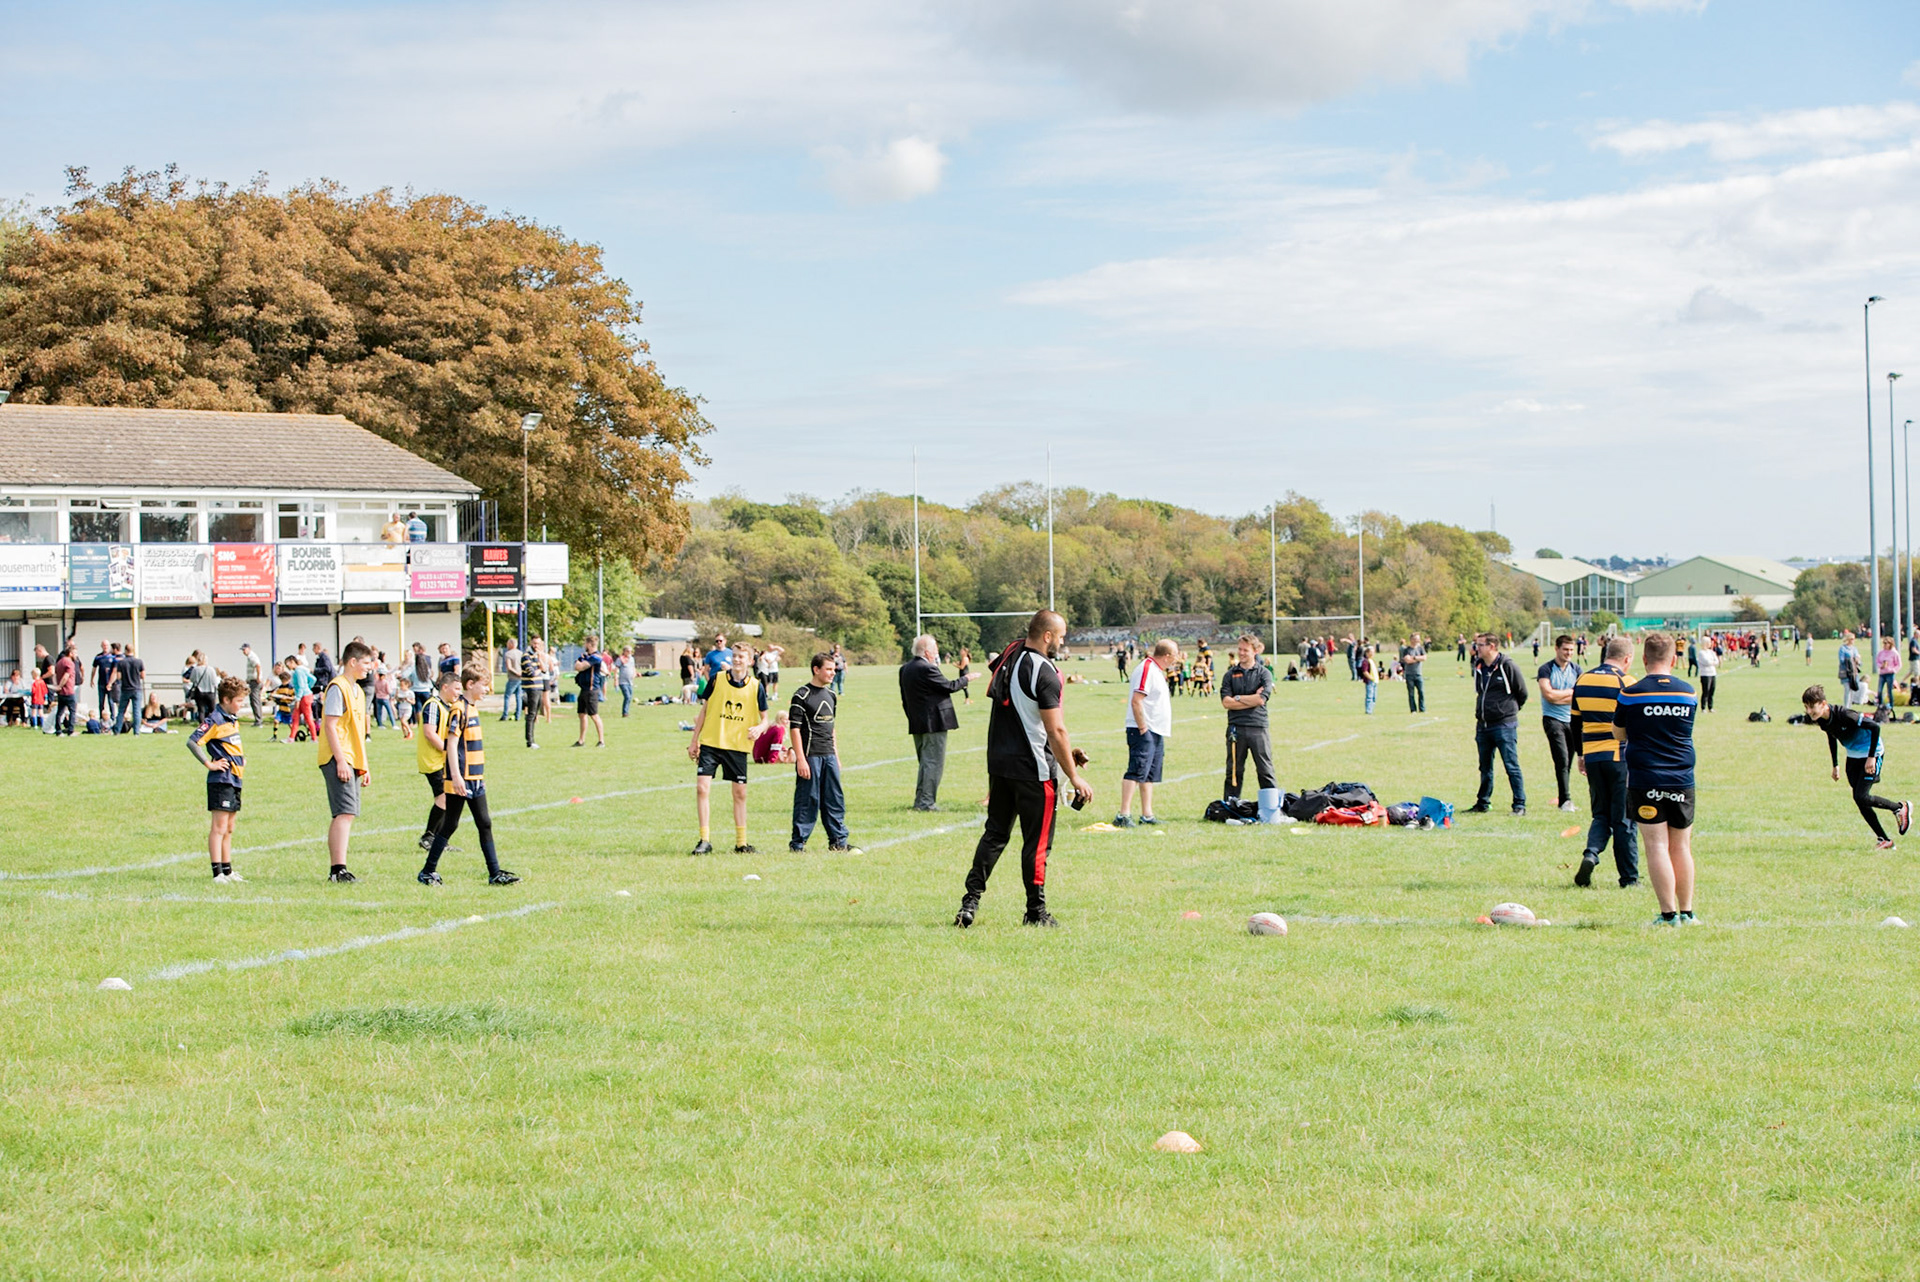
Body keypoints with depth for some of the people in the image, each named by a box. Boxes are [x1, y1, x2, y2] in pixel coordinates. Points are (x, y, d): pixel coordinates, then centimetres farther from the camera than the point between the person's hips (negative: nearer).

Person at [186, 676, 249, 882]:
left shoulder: (233, 720, 15)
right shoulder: (215, 720, -13)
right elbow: (192, 742, -21)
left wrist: (241, 759, 17)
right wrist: (209, 764, -18)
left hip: (235, 780, 9)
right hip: (221, 780, -9)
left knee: (229, 829, 13)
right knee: (219, 827, -8)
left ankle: (227, 871, 19)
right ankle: (218, 873, -8)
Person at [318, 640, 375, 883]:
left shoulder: (357, 690, 20)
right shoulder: (337, 688, -9)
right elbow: (330, 726, -15)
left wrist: (364, 766, 24)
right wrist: (341, 761, -20)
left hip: (350, 762, 10)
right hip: (338, 760, -10)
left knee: (342, 816, 9)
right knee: (345, 813, -16)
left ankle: (335, 870, 11)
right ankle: (339, 869, -20)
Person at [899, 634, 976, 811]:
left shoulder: (905, 669, 9)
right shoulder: (927, 669, -18)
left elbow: (904, 699, 14)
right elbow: (949, 687, -12)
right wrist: (965, 679, 5)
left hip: (916, 724, 9)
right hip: (934, 722, -9)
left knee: (925, 763, 18)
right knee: (933, 763, -4)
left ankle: (920, 800, 19)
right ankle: (926, 802, -6)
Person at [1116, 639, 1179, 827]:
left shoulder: (1156, 670, 17)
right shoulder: (1147, 669, -15)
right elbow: (1136, 700, -22)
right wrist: (1142, 728, -21)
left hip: (1155, 732, 11)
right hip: (1144, 732, -11)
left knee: (1150, 775, 13)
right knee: (1136, 772, -14)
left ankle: (1147, 814, 18)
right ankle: (1124, 815, -17)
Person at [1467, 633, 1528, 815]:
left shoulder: (1508, 666, -10)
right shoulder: (1478, 666, 8)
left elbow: (1522, 693, -1)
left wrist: (1511, 708, 10)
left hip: (1504, 724, -6)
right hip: (1483, 724, 6)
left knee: (1511, 766, -5)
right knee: (1485, 767, 14)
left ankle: (1520, 804, 0)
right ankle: (1483, 803, 23)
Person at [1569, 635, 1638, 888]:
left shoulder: (1582, 680, 7)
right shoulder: (1625, 683, -11)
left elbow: (1575, 722, 14)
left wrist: (1581, 755, 23)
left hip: (1592, 758, 5)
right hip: (1620, 757, -5)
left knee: (1601, 814, 15)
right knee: (1624, 818, 4)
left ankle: (1591, 853, -11)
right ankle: (1629, 877, 10)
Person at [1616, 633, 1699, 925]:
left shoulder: (1631, 694, -7)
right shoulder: (1688, 693, 2)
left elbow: (1620, 733, 7)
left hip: (1645, 780, -3)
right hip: (1682, 780, 3)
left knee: (1657, 846, -2)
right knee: (1682, 847, 12)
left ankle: (1668, 914, -6)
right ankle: (1686, 912, 16)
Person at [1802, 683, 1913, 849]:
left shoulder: (1843, 715, -33)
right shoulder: (1821, 720, -9)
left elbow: (1875, 727, -29)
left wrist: (1871, 757, -26)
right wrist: (1835, 765, 14)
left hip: (1872, 753, -8)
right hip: (1853, 756, 8)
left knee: (1861, 797, -14)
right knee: (1859, 800, 2)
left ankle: (1901, 808, 10)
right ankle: (1884, 840, 13)